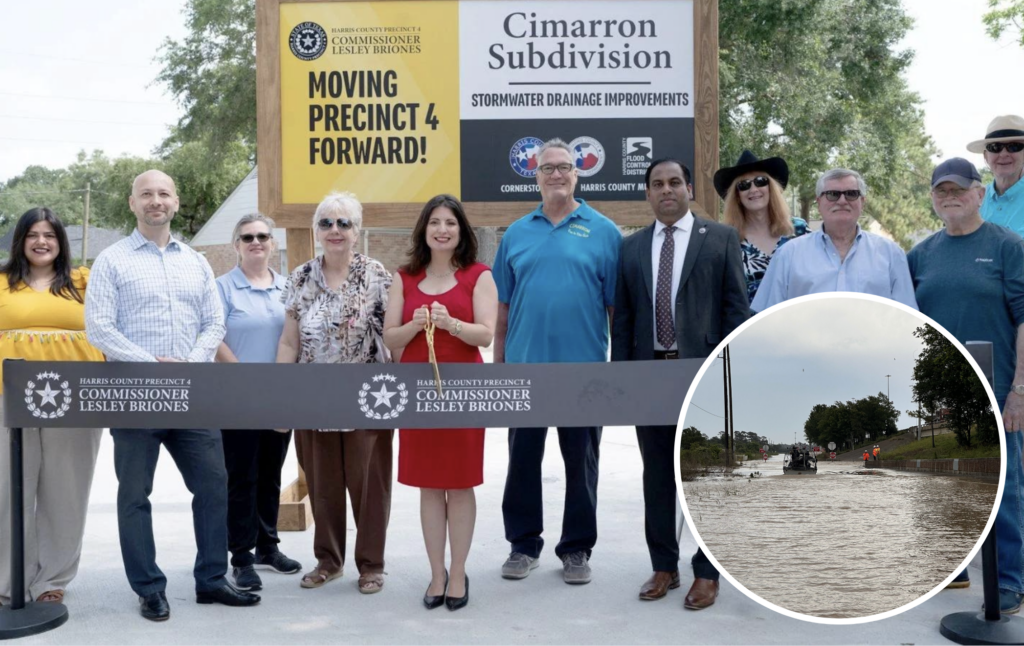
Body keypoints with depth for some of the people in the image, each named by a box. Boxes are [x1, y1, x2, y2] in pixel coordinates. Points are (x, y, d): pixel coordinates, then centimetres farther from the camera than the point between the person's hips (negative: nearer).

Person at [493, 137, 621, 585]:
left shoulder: (603, 232, 0)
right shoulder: (517, 233, 7)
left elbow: (617, 306, -2)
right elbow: (502, 307, 8)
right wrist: (498, 364, 4)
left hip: (583, 368, -2)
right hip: (524, 367, 2)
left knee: (581, 463, 9)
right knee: (522, 461, 11)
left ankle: (577, 548, 23)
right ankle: (523, 544, 25)